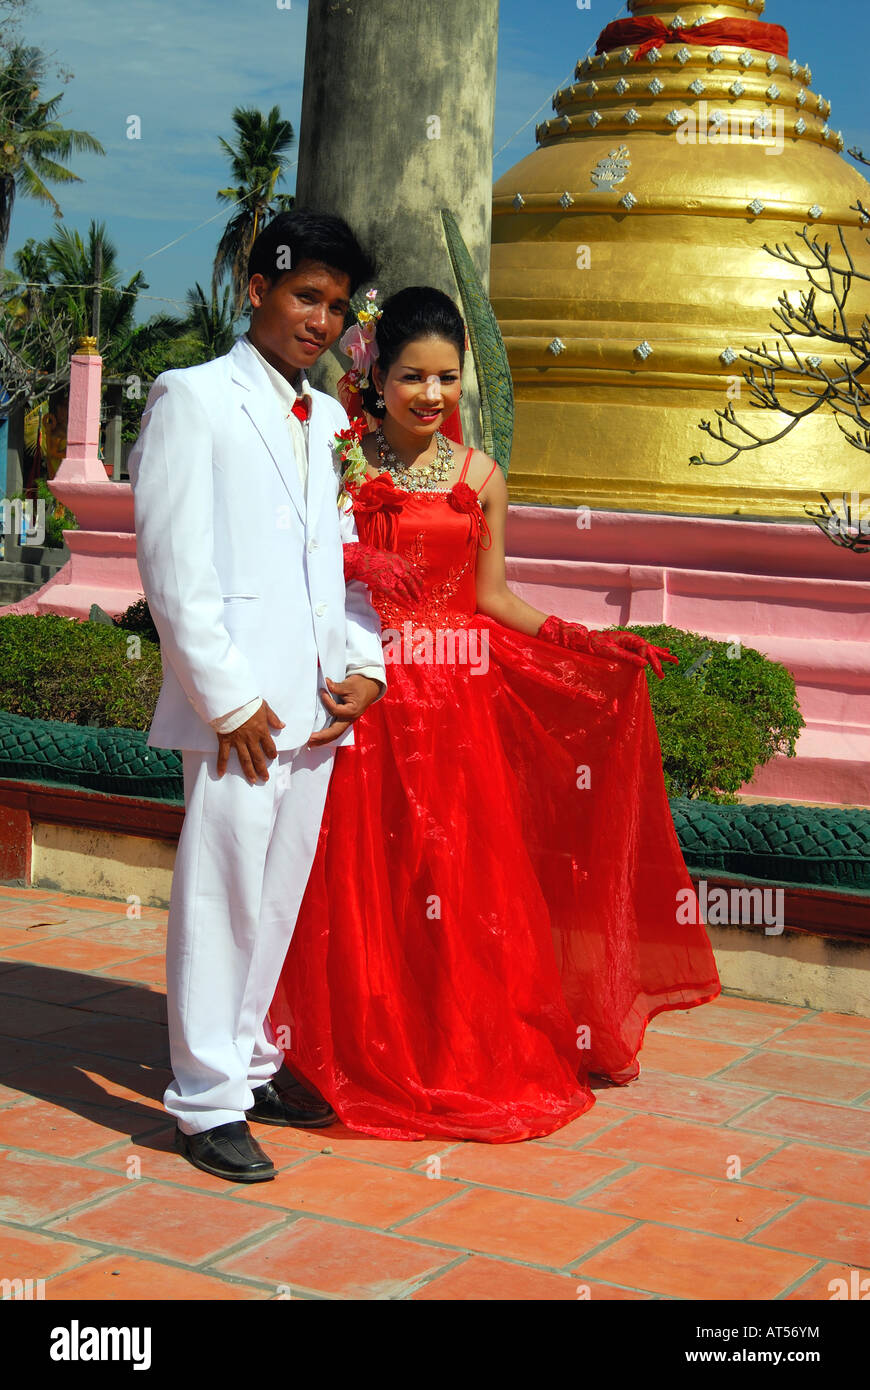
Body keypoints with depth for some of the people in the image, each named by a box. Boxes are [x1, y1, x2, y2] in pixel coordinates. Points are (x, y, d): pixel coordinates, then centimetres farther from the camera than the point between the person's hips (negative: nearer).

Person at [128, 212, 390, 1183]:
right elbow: (172, 568, -9)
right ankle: (206, 1102, 8)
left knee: (278, 898, 14)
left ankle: (249, 1066, 27)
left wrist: (366, 665, 4)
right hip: (237, 710, -6)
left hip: (319, 706, 6)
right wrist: (229, 700, -12)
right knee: (218, 901, -2)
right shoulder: (193, 398, -2)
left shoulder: (330, 421, 18)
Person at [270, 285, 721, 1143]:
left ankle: (471, 1063, 19)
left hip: (459, 702, 2)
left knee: (465, 881, 4)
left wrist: (585, 643, 2)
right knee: (364, 883, 1)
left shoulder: (480, 476, 8)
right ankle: (363, 1060, 17)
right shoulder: (343, 465, 1)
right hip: (364, 695, -2)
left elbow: (491, 597, 10)